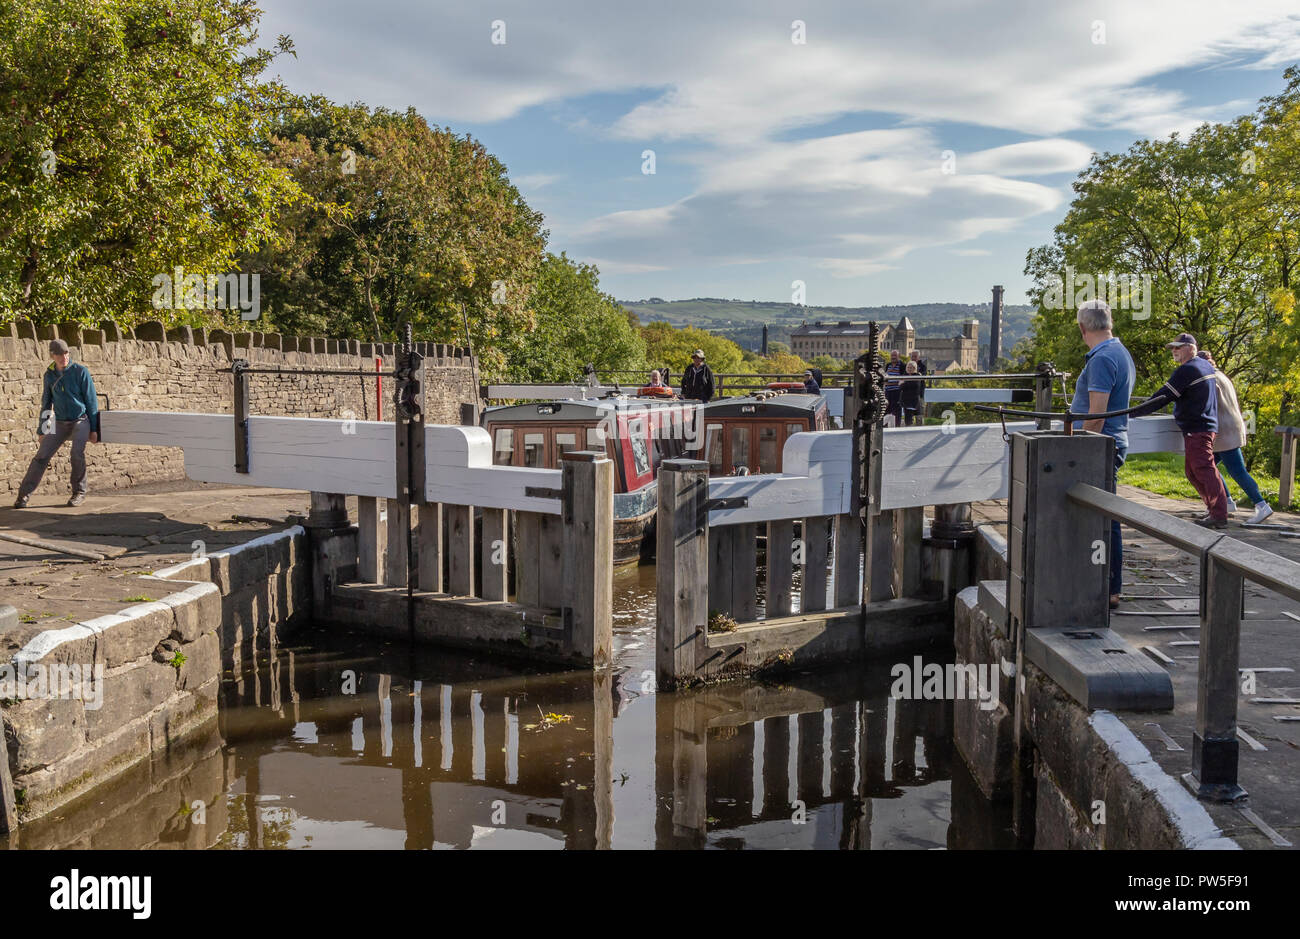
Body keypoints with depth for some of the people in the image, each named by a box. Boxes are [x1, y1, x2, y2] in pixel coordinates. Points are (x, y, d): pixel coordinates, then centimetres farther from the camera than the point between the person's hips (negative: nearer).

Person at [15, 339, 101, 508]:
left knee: (77, 452, -26)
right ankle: (23, 494, 2)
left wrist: (94, 429, -8)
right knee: (41, 456, -6)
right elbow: (46, 403, 13)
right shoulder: (49, 375, 4)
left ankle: (79, 492, -9)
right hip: (60, 422, 4)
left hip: (81, 420, -4)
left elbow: (91, 400, -6)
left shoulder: (81, 371, -9)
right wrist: (42, 430, 12)